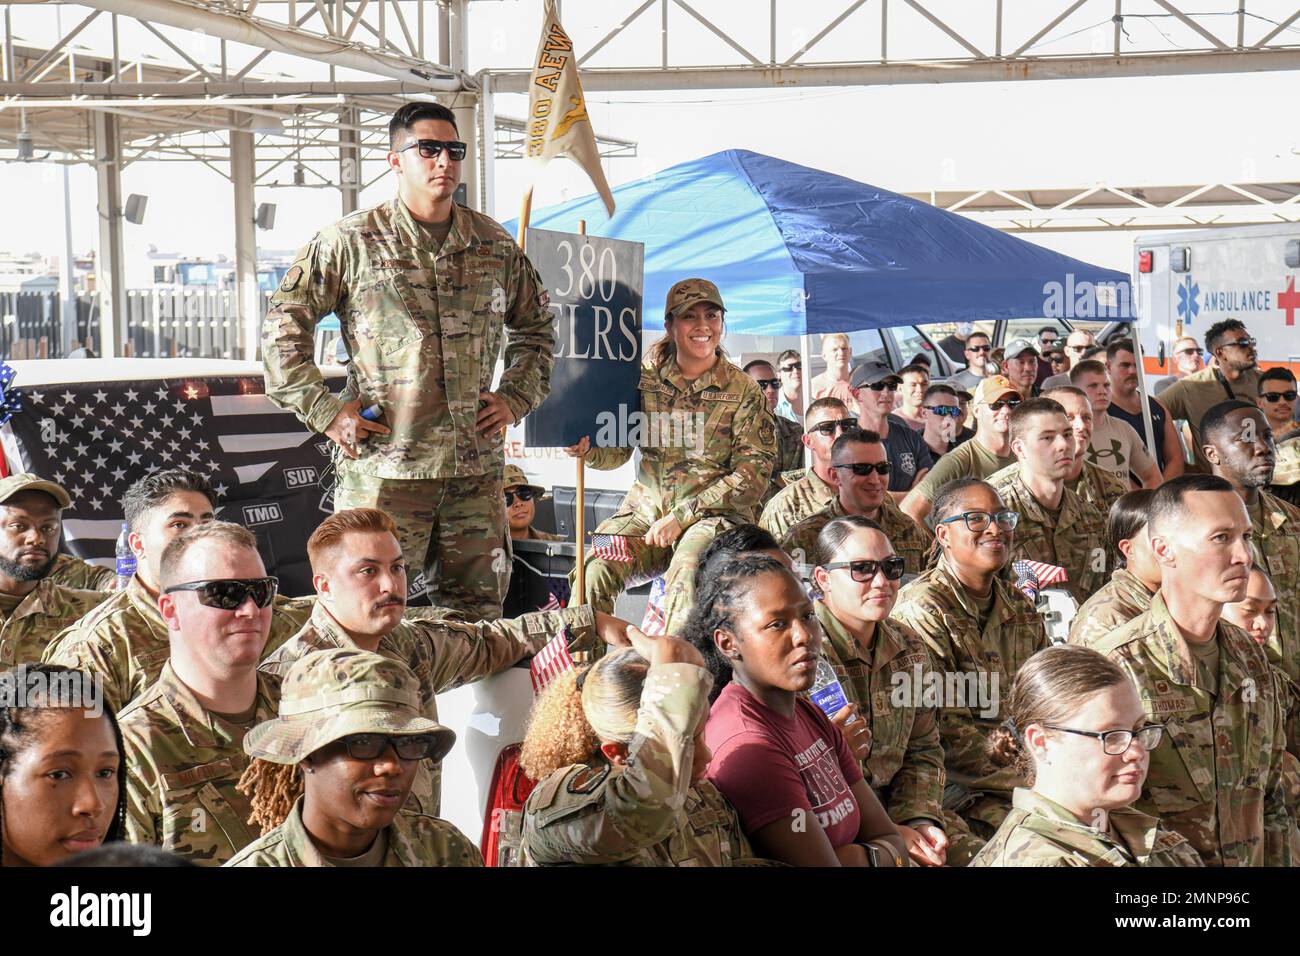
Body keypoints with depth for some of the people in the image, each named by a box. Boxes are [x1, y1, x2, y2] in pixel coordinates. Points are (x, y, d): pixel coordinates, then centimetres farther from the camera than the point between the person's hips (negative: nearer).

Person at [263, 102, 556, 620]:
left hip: (476, 467, 4)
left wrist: (516, 397, 12)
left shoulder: (495, 245, 12)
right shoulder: (350, 242, 0)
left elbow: (536, 325, 26)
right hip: (383, 468, -4)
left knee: (479, 616, 10)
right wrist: (325, 412, -5)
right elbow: (282, 326, 1)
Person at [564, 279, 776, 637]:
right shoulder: (645, 377, 8)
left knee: (686, 574, -36)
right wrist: (588, 449, -17)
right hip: (645, 509, 3)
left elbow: (754, 473, -7)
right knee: (593, 566, -26)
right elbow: (618, 449, 10)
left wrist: (681, 516, -15)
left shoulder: (743, 391, 0)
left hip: (713, 514, -3)